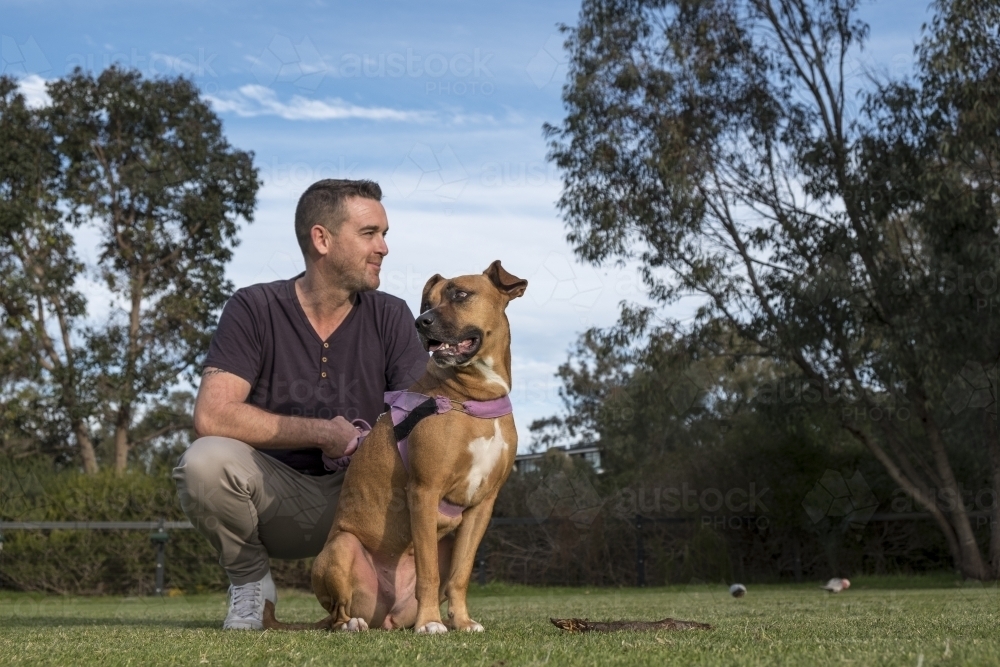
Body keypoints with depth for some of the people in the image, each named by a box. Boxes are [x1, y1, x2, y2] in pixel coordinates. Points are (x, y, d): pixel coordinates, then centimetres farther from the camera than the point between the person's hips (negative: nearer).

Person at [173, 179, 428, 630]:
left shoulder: (389, 317, -2)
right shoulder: (255, 309, -10)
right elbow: (212, 415, -22)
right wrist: (325, 433, -19)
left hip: (358, 496, 2)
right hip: (274, 495, -2)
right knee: (206, 461, -33)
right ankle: (250, 580, -3)